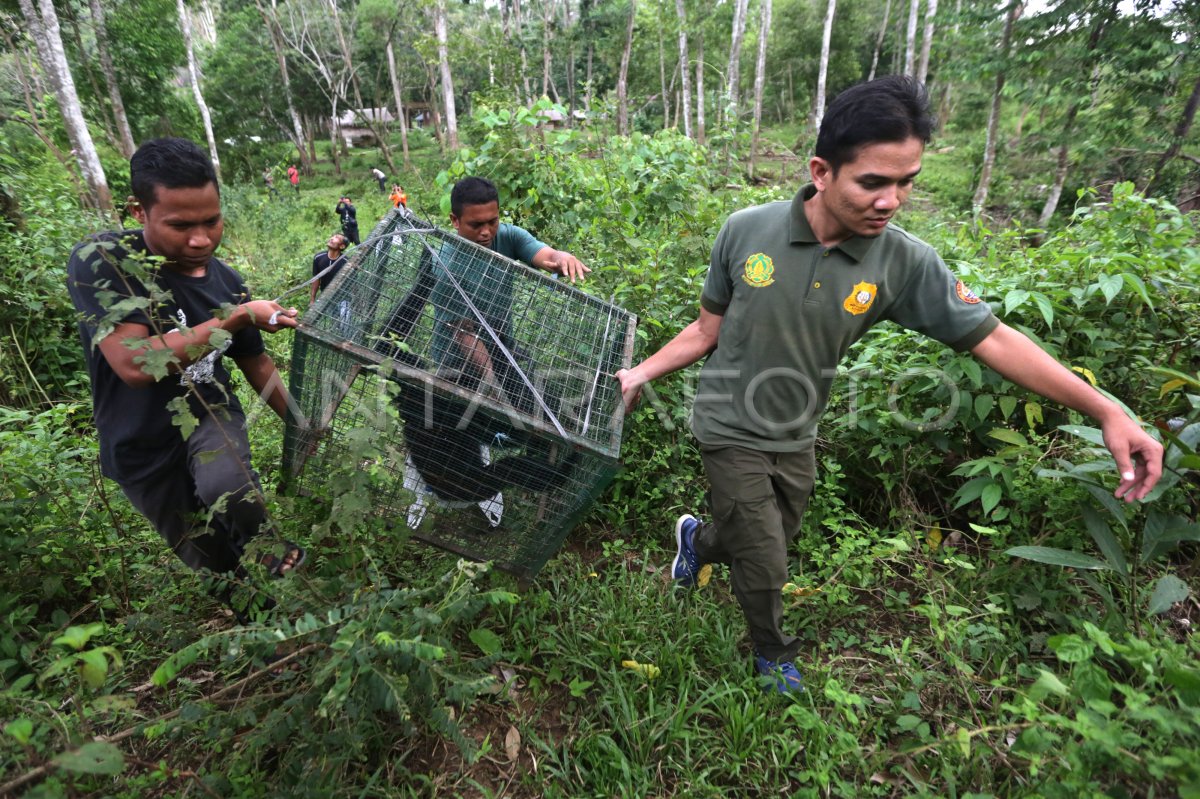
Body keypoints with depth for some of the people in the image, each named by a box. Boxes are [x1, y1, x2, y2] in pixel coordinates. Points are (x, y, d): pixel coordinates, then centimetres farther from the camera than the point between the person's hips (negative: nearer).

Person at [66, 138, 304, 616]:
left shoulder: (225, 281, -7)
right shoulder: (99, 262, -20)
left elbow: (256, 365, 6)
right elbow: (135, 364, -32)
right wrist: (237, 316, -29)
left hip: (210, 416, 2)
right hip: (142, 447, -1)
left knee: (230, 495, -32)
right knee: (212, 558, 11)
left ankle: (271, 551, -3)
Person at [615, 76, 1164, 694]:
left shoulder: (905, 264, -15)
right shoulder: (746, 231, -17)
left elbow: (992, 338, -10)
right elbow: (708, 329, -5)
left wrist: (1107, 411, -13)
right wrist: (641, 373, -8)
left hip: (796, 438, 3)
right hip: (733, 431, -3)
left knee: (763, 543, 22)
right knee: (764, 567, 6)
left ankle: (697, 537, 57)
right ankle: (774, 656, 40)